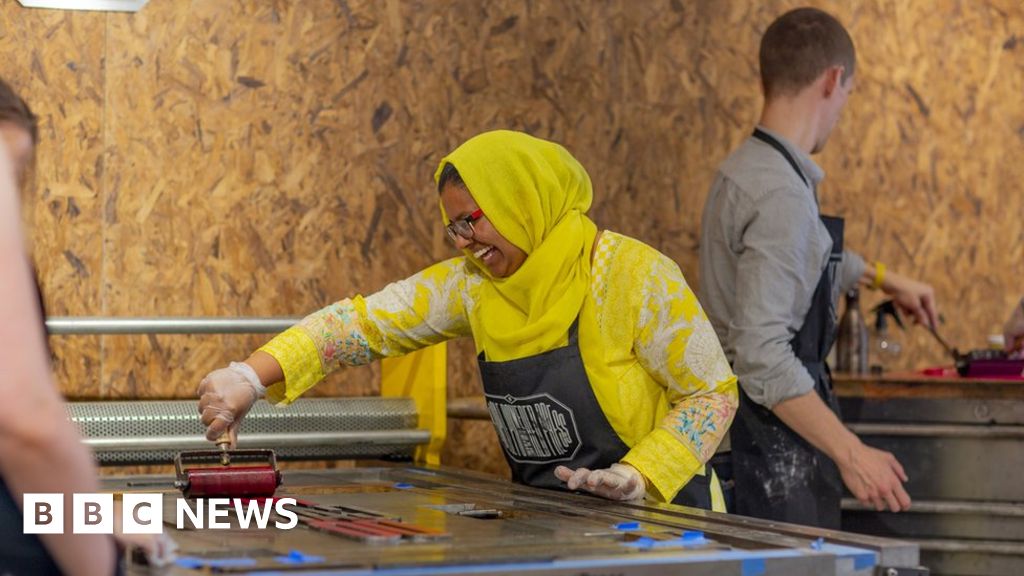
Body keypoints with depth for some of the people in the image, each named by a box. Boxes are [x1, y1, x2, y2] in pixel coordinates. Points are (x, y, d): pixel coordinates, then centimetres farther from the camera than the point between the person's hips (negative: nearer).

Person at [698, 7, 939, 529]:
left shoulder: (743, 171, 12)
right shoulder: (782, 194, -20)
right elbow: (762, 354, -27)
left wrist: (882, 278, 50)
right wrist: (849, 452, -25)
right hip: (777, 447, -10)